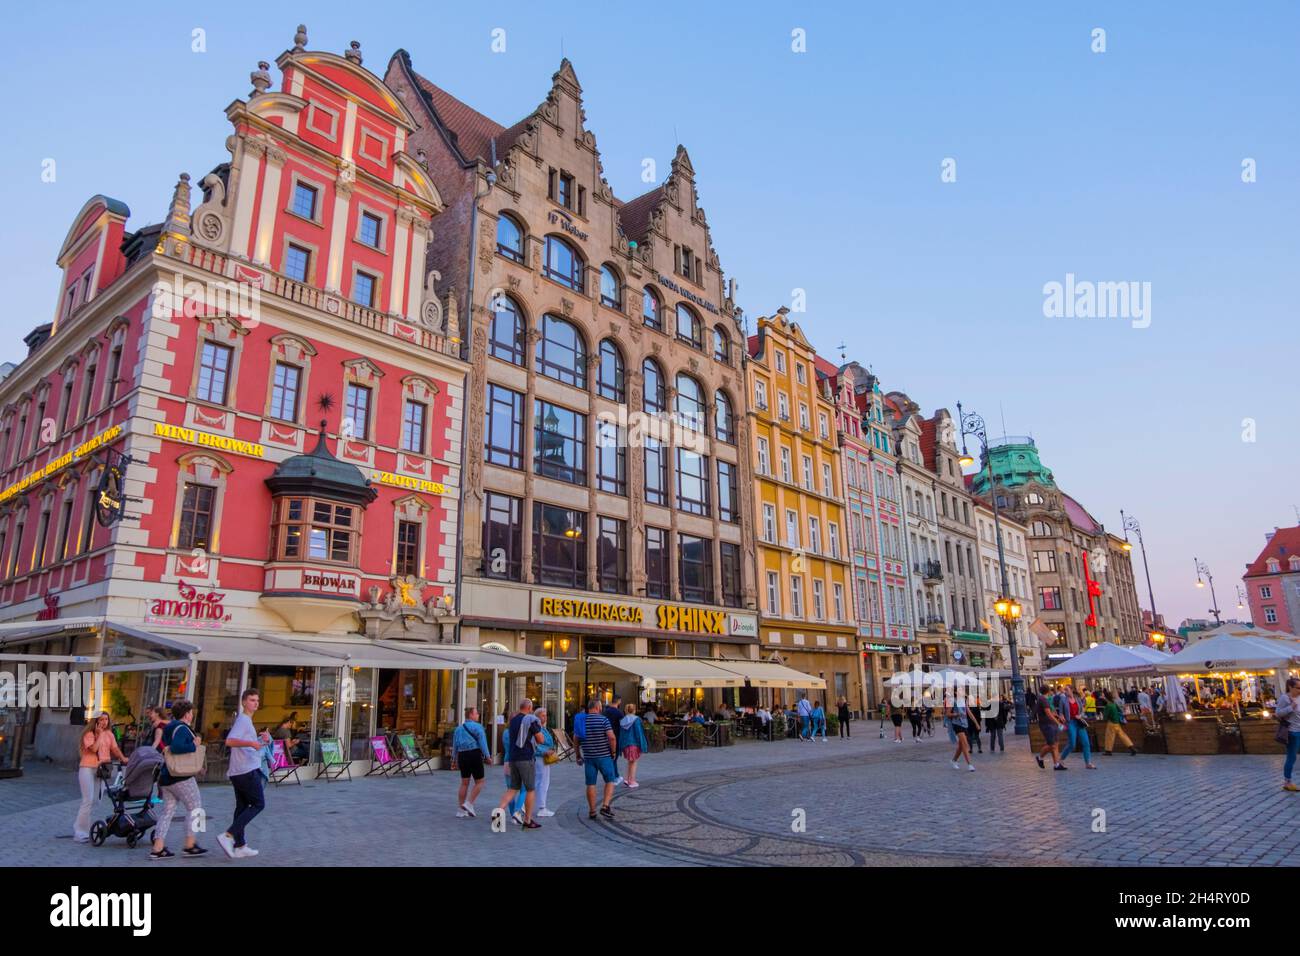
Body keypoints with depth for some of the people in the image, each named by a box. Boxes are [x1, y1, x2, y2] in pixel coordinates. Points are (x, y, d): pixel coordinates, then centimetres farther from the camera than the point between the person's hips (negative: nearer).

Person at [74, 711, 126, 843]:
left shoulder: (109, 734, 11)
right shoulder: (89, 734, -4)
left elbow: (115, 748, 4)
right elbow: (93, 749, -18)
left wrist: (122, 758, -12)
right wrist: (99, 734, -13)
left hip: (101, 768, 5)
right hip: (87, 768, -5)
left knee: (94, 801, 3)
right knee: (88, 800, -9)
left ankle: (78, 827, 17)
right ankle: (80, 833, -1)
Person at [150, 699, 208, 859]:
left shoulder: (170, 727, 16)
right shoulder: (182, 728, -15)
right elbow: (176, 747, -31)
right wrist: (194, 746, -20)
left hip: (166, 776, 9)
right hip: (180, 777, -9)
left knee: (167, 810, 10)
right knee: (195, 807, 1)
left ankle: (158, 848, 7)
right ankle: (190, 845, 2)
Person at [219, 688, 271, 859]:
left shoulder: (246, 720, 21)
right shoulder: (243, 720, -10)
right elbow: (229, 741, -25)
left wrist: (261, 740, 14)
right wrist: (251, 743, -36)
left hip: (238, 772, 10)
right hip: (247, 771, -10)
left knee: (242, 807, 10)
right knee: (258, 804, -5)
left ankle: (239, 846, 13)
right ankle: (228, 836, -11)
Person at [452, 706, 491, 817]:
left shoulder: (458, 728, 12)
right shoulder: (477, 727, -7)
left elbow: (455, 745, 15)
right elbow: (482, 743, -12)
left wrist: (456, 759, 23)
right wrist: (487, 757, -7)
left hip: (462, 756, 6)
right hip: (475, 755, -6)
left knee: (464, 783, 13)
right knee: (479, 782, 6)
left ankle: (461, 810, 14)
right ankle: (469, 803, -6)